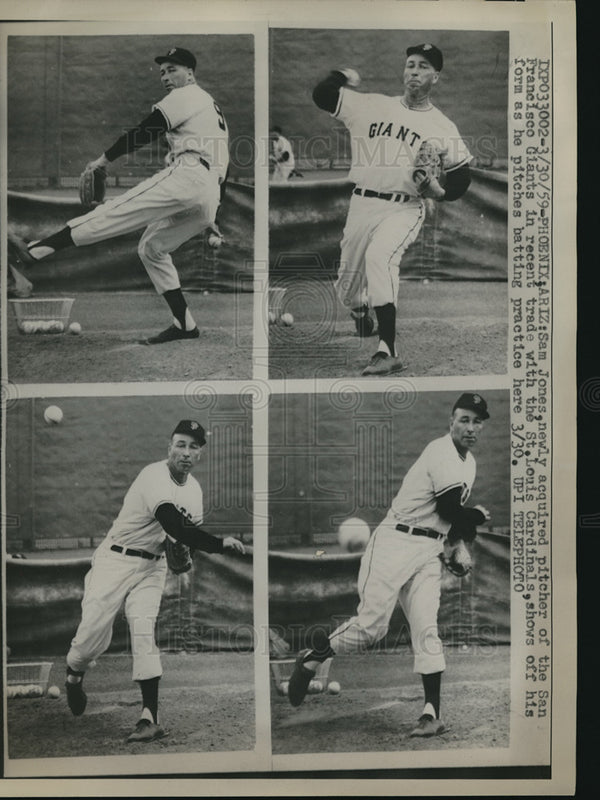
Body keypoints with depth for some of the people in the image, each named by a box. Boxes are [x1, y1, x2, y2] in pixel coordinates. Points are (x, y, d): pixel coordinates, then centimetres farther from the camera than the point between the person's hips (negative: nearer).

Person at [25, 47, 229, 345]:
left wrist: (105, 158, 3)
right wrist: (213, 214, 30)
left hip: (188, 176, -9)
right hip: (210, 195, 9)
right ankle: (184, 324, 7)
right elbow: (224, 166, 31)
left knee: (119, 210, -18)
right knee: (151, 248, 14)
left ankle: (48, 243, -30)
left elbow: (146, 131, -5)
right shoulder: (212, 106, 34)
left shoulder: (186, 96, 6)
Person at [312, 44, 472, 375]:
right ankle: (360, 311, 48)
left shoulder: (443, 128, 5)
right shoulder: (372, 105, 8)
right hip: (362, 204, 3)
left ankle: (388, 352, -33)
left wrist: (440, 190, -9)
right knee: (346, 287, 8)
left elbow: (462, 176, 8)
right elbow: (321, 95, 9)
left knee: (379, 256, -33)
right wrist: (342, 76, 0)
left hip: (404, 209, -3)